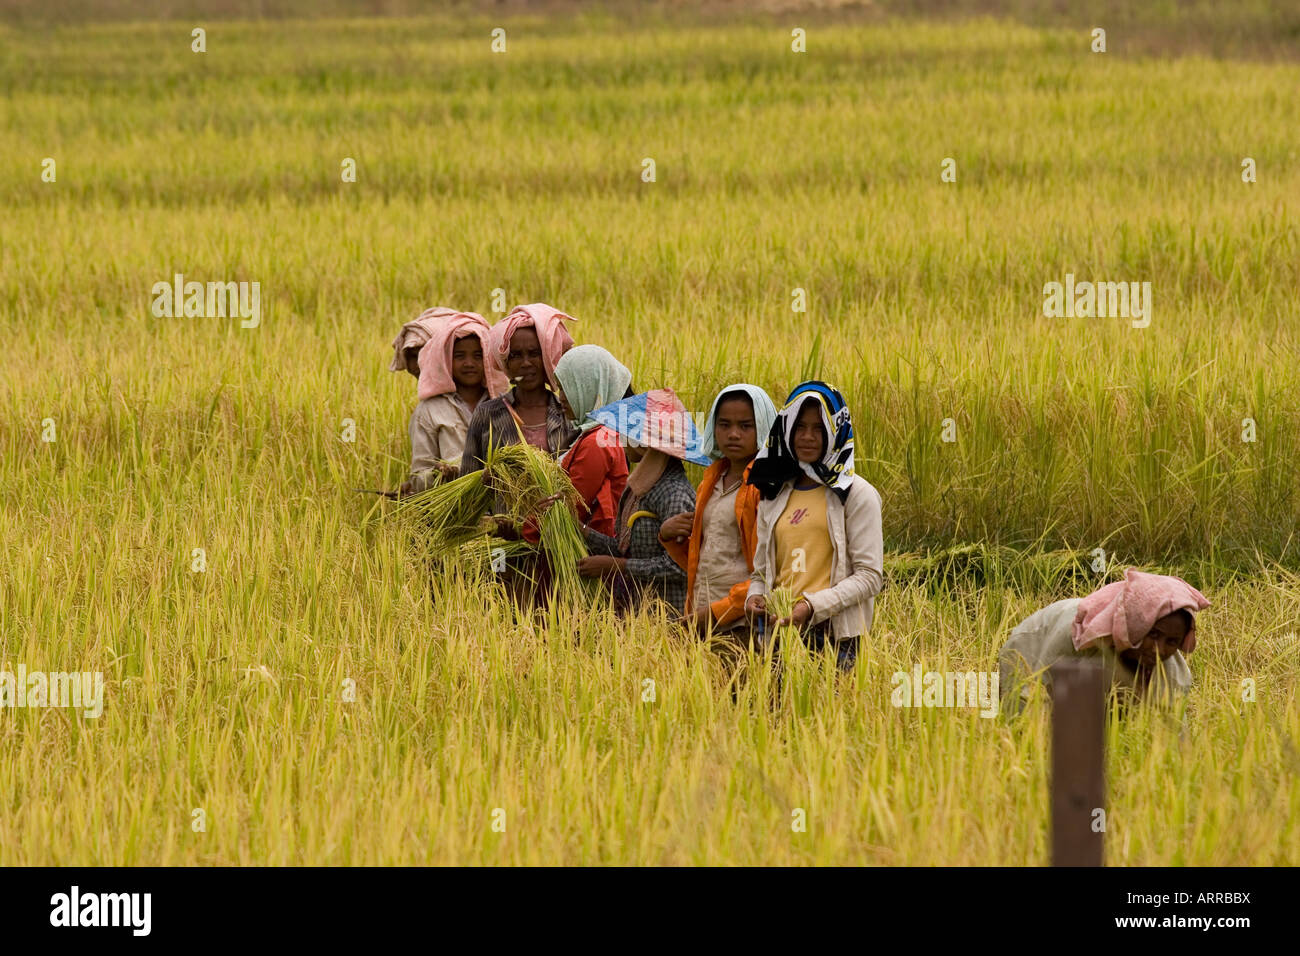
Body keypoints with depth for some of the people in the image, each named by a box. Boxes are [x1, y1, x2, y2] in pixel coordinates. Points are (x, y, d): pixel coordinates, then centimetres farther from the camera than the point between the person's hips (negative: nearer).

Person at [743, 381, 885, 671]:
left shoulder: (857, 494, 1)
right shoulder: (774, 497, 18)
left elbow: (870, 576, -4)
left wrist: (812, 606, -16)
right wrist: (755, 598, 1)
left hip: (836, 639, -5)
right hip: (779, 634, 5)